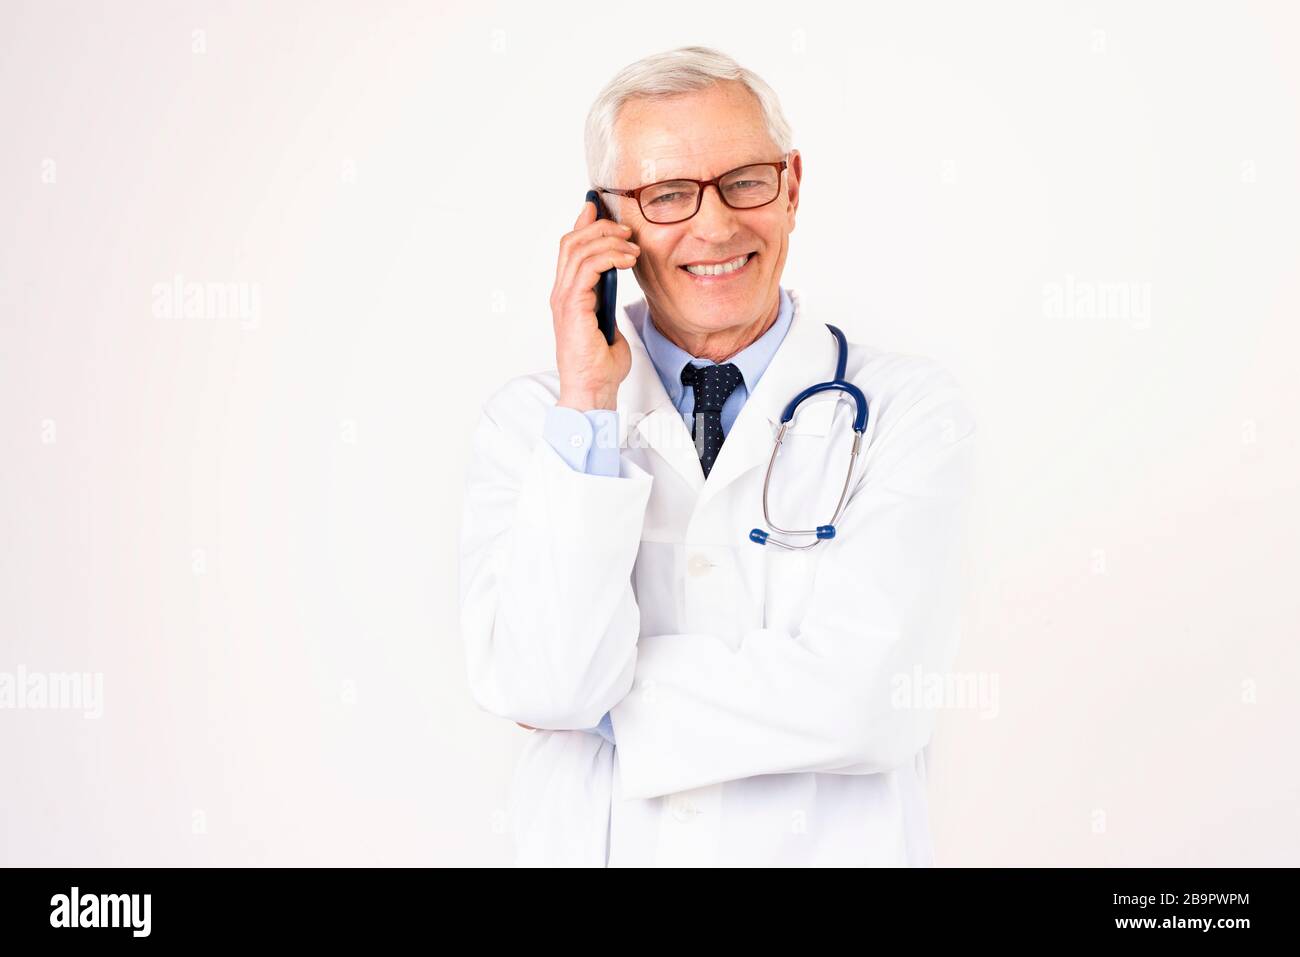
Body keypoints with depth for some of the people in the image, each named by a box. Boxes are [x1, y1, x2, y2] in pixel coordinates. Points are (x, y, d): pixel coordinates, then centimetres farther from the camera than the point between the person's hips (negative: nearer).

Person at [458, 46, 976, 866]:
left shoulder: (911, 407, -10)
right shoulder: (530, 420, -5)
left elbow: (869, 701, -20)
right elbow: (540, 686, -18)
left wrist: (607, 698, -13)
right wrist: (587, 401, -20)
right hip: (591, 847, 1)